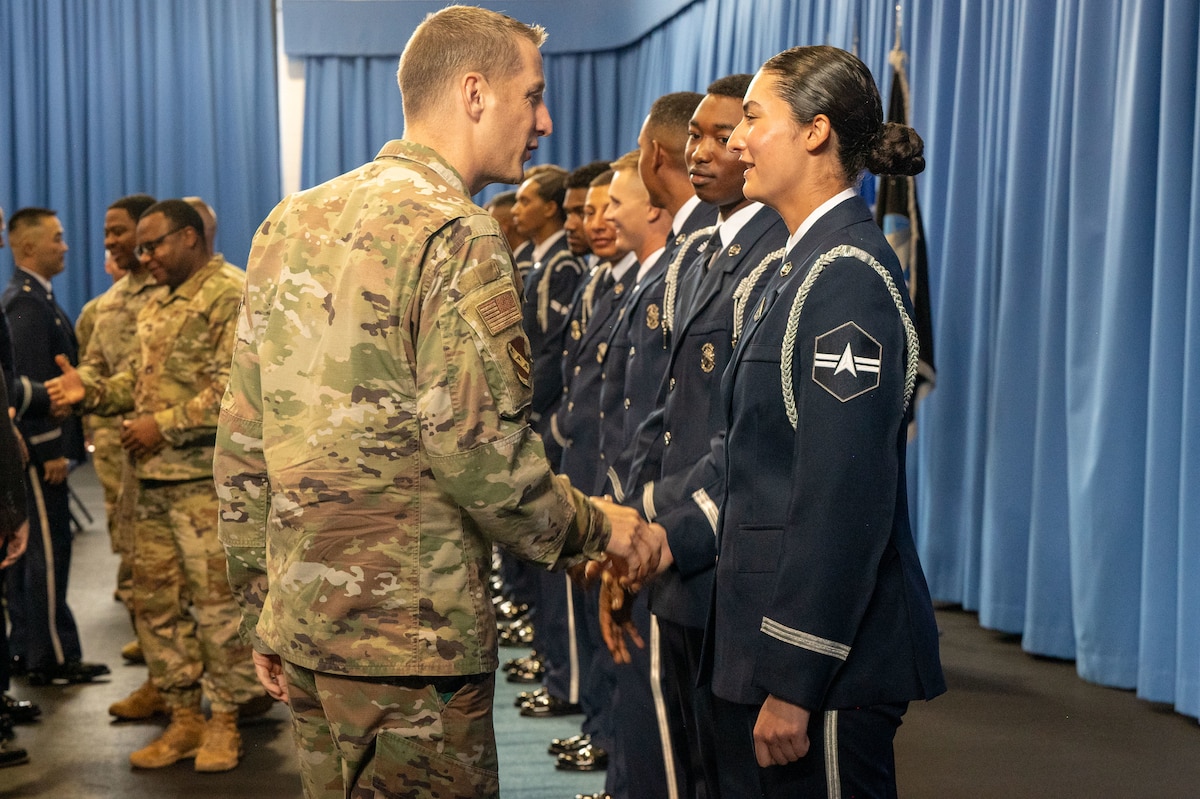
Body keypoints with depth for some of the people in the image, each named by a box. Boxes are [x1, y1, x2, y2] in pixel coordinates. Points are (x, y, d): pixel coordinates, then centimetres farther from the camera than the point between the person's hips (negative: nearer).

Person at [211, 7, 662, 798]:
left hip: (302, 617, 8)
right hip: (412, 634, -8)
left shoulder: (291, 221, 9)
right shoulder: (457, 235, -14)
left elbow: (241, 441, 11)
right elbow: (482, 451, -20)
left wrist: (262, 602, 18)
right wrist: (595, 528, -3)